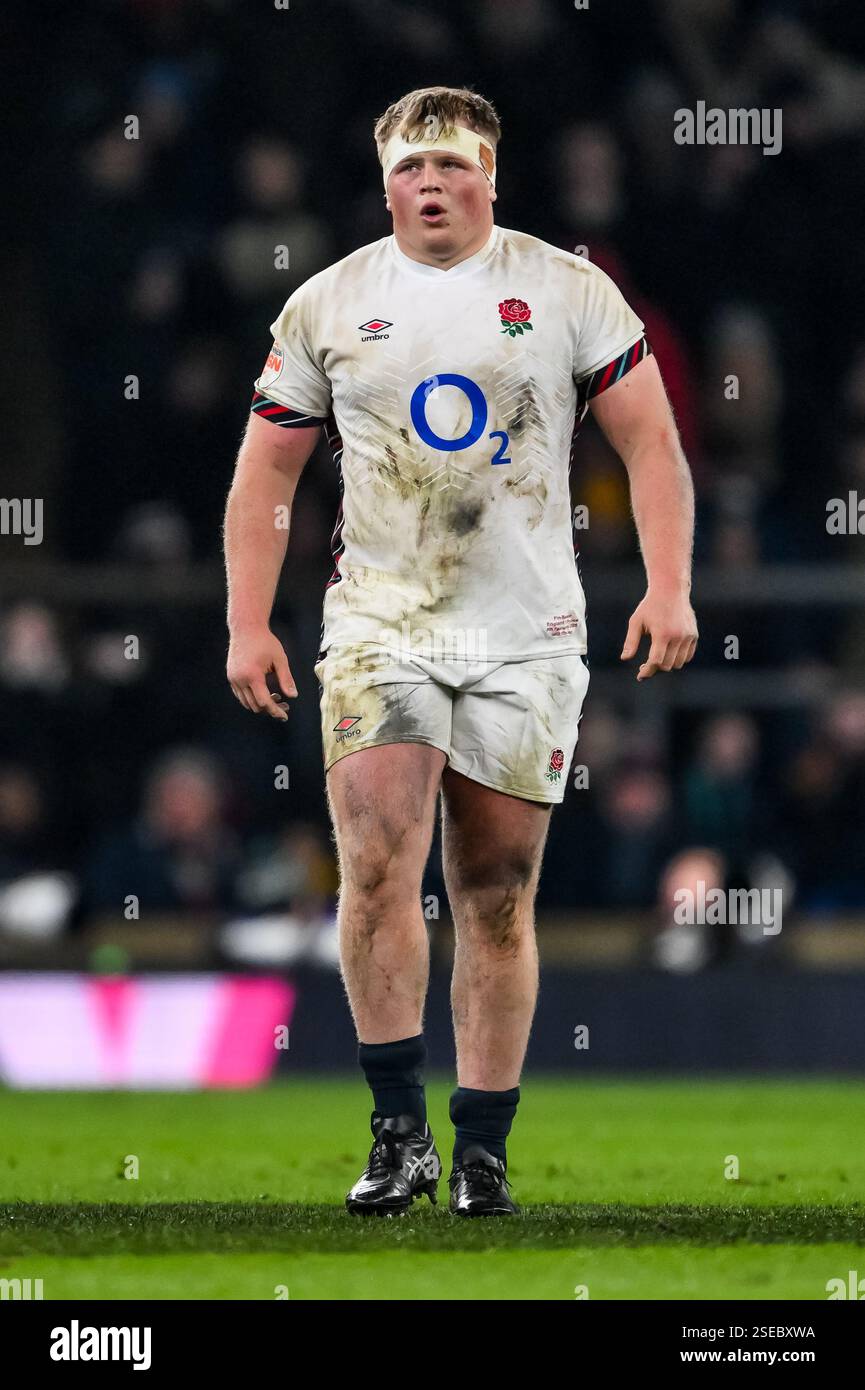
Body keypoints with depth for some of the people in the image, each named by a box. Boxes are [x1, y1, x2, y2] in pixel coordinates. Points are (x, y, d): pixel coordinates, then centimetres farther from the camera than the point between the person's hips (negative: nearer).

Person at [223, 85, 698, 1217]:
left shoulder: (570, 293, 3)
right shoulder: (327, 307, 7)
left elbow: (651, 442, 4)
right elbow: (267, 470, 12)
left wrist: (670, 589, -8)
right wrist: (248, 624, 4)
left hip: (526, 636, 0)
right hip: (379, 626, 0)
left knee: (498, 899, 3)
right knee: (377, 864, -17)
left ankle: (482, 1152, 10)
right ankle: (400, 1133, -10)